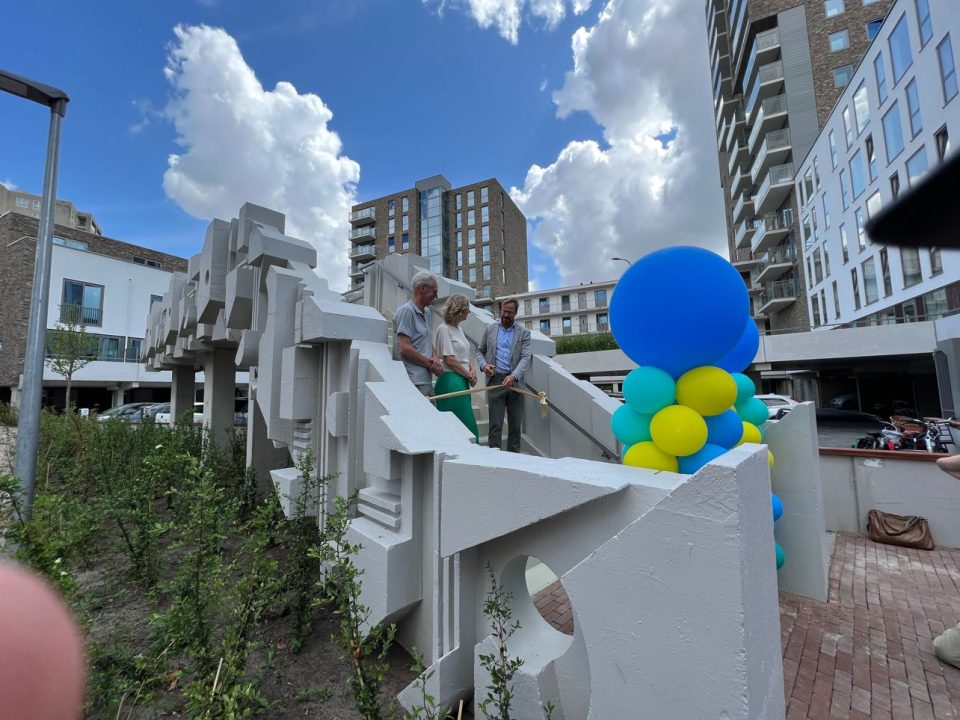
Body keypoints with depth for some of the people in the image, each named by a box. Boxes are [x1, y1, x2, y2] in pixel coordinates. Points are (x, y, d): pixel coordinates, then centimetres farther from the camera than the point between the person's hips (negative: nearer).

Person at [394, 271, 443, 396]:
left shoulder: (427, 312, 16)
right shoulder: (406, 310, -9)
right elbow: (404, 348, -16)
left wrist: (435, 357, 0)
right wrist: (430, 365, -8)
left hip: (426, 379, 8)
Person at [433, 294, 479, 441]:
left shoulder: (459, 329, 15)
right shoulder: (444, 329, -10)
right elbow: (450, 360, -15)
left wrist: (472, 370, 0)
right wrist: (469, 376, -6)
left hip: (463, 381, 8)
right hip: (451, 381, -8)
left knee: (468, 422, 9)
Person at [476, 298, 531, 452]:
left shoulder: (524, 333, 6)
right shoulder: (490, 329, 11)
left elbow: (525, 358, -5)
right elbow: (479, 351, 17)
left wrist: (513, 376, -21)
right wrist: (483, 364, -5)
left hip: (515, 382, 1)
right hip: (495, 381, 0)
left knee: (515, 424, 8)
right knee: (495, 424, -3)